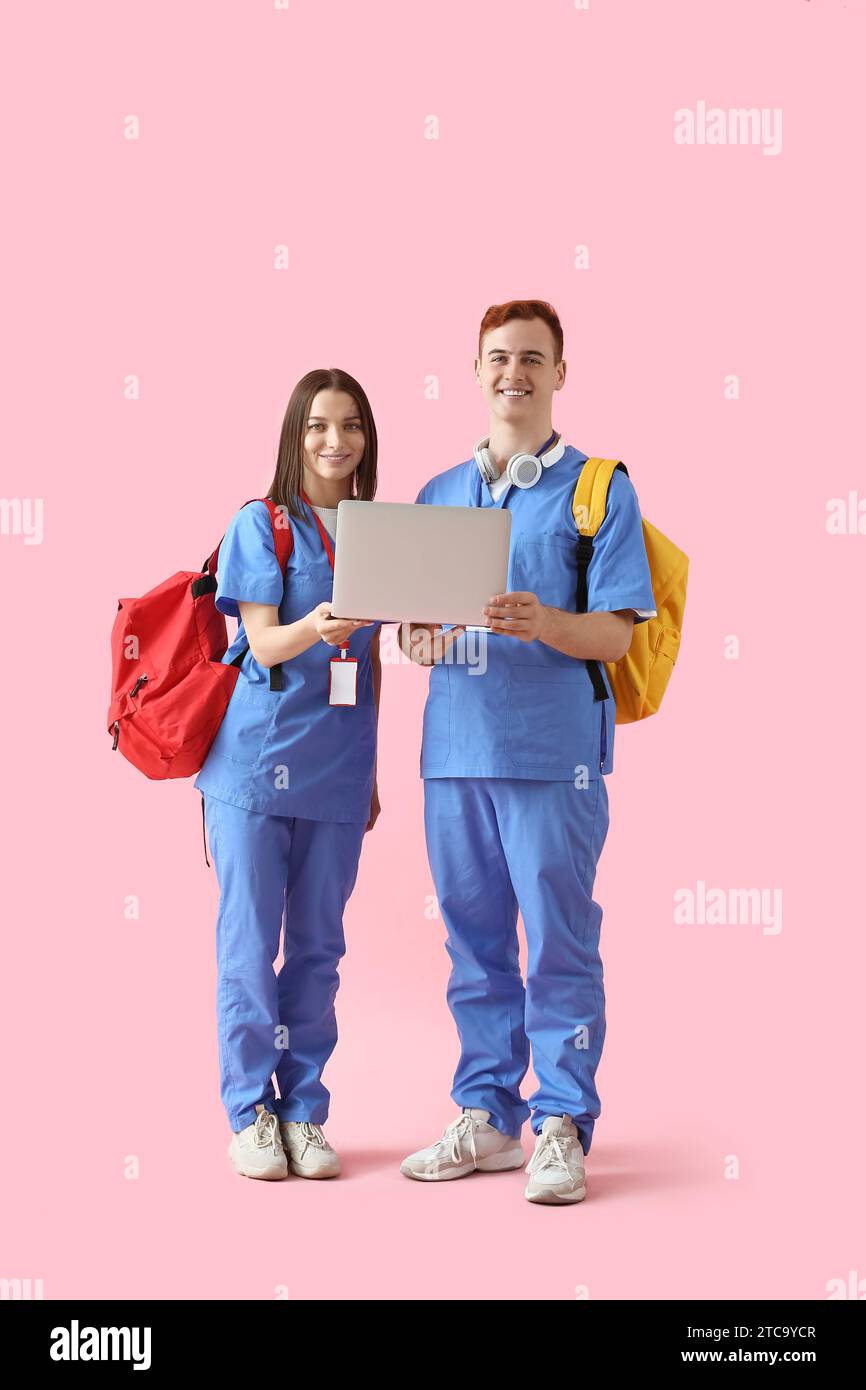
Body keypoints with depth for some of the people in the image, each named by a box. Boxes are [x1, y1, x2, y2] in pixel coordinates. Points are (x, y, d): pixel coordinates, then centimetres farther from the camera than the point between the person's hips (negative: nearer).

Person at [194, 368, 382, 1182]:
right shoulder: (260, 526, -2)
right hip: (255, 757, -4)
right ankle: (250, 1113, 10)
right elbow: (263, 644, -12)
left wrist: (370, 770, 16)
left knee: (319, 945, 7)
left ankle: (303, 1112, 16)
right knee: (249, 941, -1)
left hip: (337, 767, 4)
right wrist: (315, 628, -33)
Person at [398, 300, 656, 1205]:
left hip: (554, 747, -4)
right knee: (473, 940, 10)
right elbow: (412, 625, 17)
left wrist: (541, 623, -23)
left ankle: (560, 1128, 9)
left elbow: (616, 633, -4)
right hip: (454, 746, 4)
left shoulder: (598, 487, 3)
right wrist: (420, 642, -6)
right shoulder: (437, 496, 17)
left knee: (558, 944, -1)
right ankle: (487, 1119, 21)